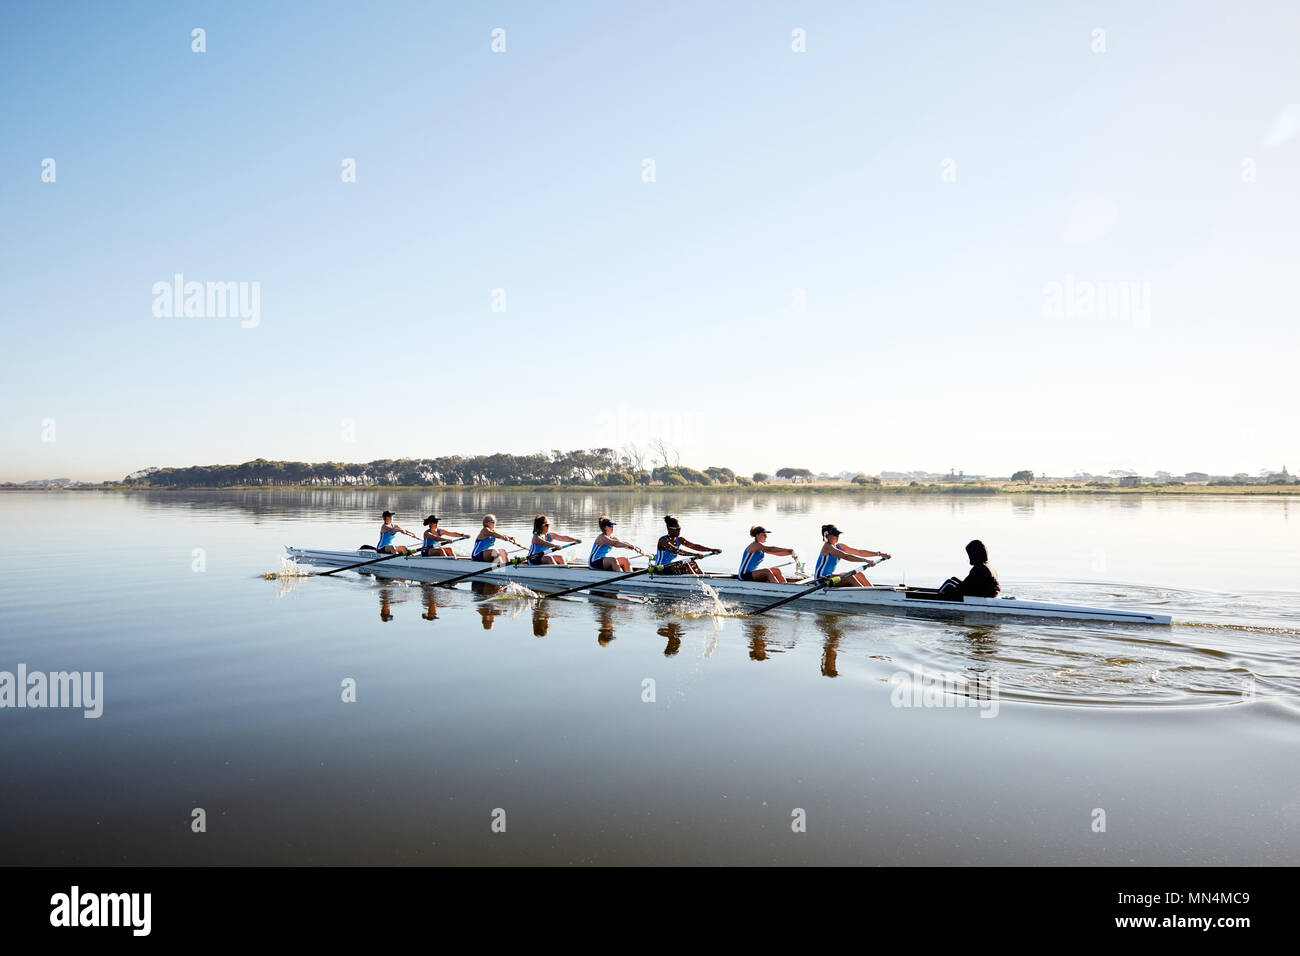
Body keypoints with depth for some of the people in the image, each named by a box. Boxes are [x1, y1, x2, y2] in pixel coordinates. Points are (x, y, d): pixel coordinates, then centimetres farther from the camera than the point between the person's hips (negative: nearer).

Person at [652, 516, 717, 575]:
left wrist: (711, 550, -11)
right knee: (684, 564, -24)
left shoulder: (679, 540, 5)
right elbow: (677, 551, -32)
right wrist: (695, 555, -40)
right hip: (661, 570, -8)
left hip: (671, 566, 8)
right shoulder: (663, 541, -19)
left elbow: (694, 546, 0)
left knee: (692, 563, -9)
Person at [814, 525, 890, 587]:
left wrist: (879, 554, -1)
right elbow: (846, 557, -30)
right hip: (821, 580, -9)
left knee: (859, 575, -5)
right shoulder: (827, 547, -17)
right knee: (849, 578, -27)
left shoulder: (839, 546, 9)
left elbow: (859, 552, 7)